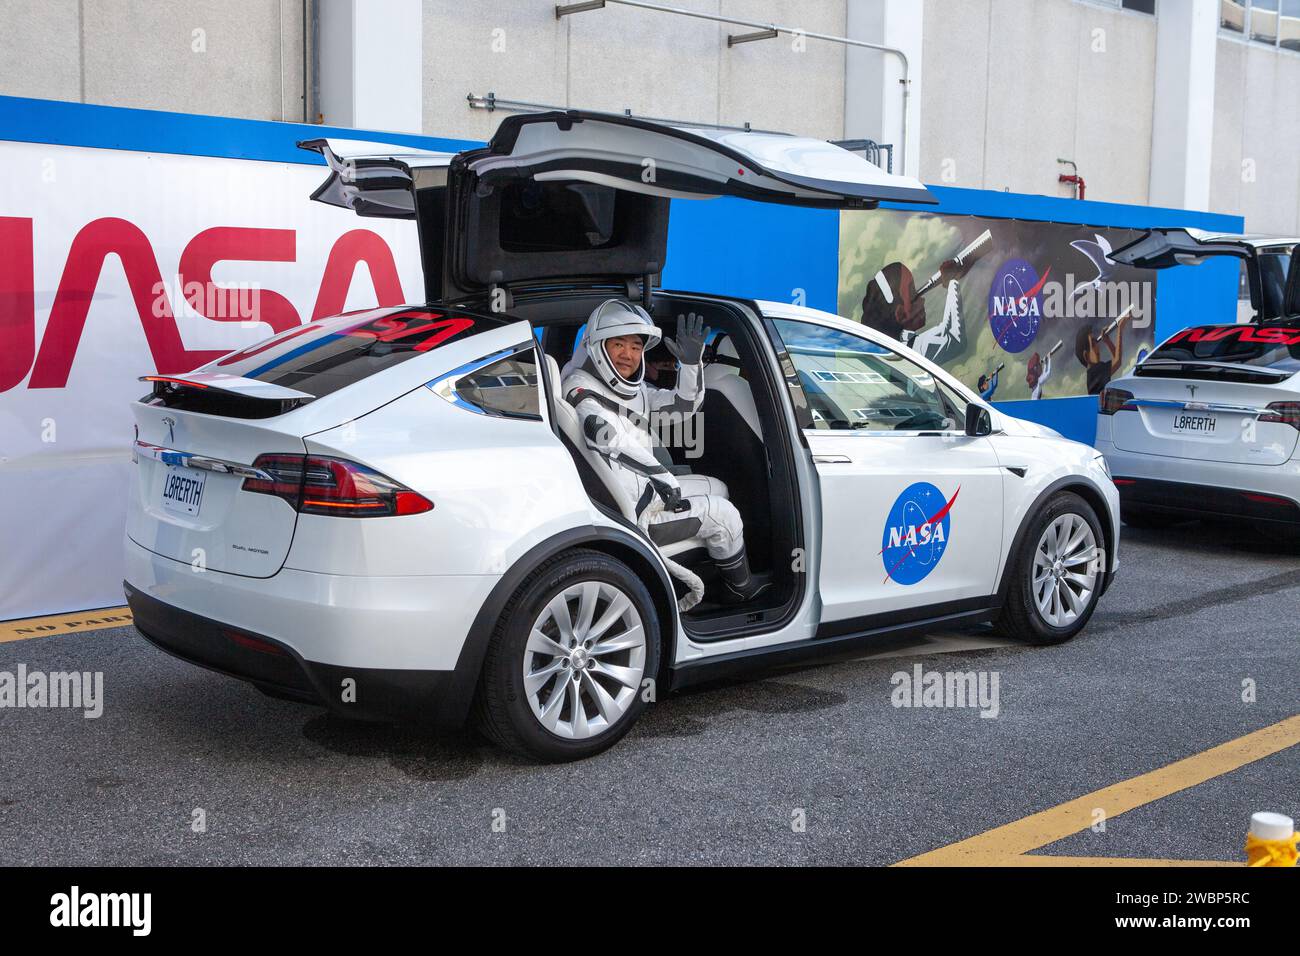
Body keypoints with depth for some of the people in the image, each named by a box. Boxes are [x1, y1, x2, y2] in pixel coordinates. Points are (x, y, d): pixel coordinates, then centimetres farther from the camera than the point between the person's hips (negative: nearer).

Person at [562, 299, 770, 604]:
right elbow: (612, 441, -31)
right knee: (722, 513, -2)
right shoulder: (581, 390, -18)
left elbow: (684, 404, 14)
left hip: (644, 489, 10)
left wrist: (692, 362, -4)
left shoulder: (633, 389, 10)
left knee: (716, 488, 20)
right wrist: (665, 480, -30)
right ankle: (740, 589, 21)